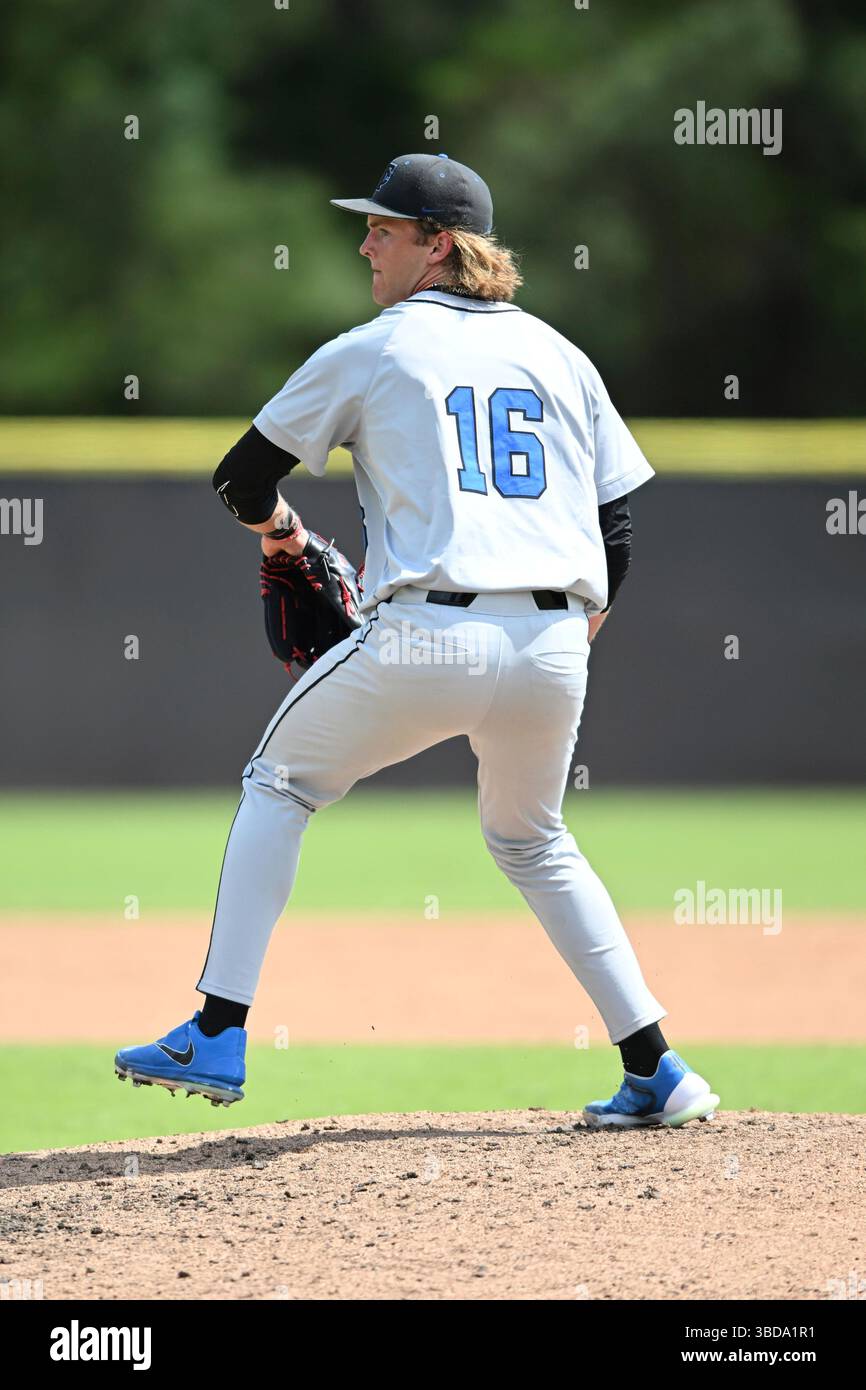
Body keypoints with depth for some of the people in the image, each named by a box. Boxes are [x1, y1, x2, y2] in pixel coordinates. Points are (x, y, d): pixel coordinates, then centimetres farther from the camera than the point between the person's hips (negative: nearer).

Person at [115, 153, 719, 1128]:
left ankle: (217, 1037, 9)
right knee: (531, 839, 27)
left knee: (279, 783, 18)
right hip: (553, 646, 4)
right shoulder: (557, 354, 18)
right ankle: (658, 1073, 19)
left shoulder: (371, 350, 6)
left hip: (426, 638, -4)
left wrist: (276, 525, 34)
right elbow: (616, 526, 15)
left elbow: (242, 481, 12)